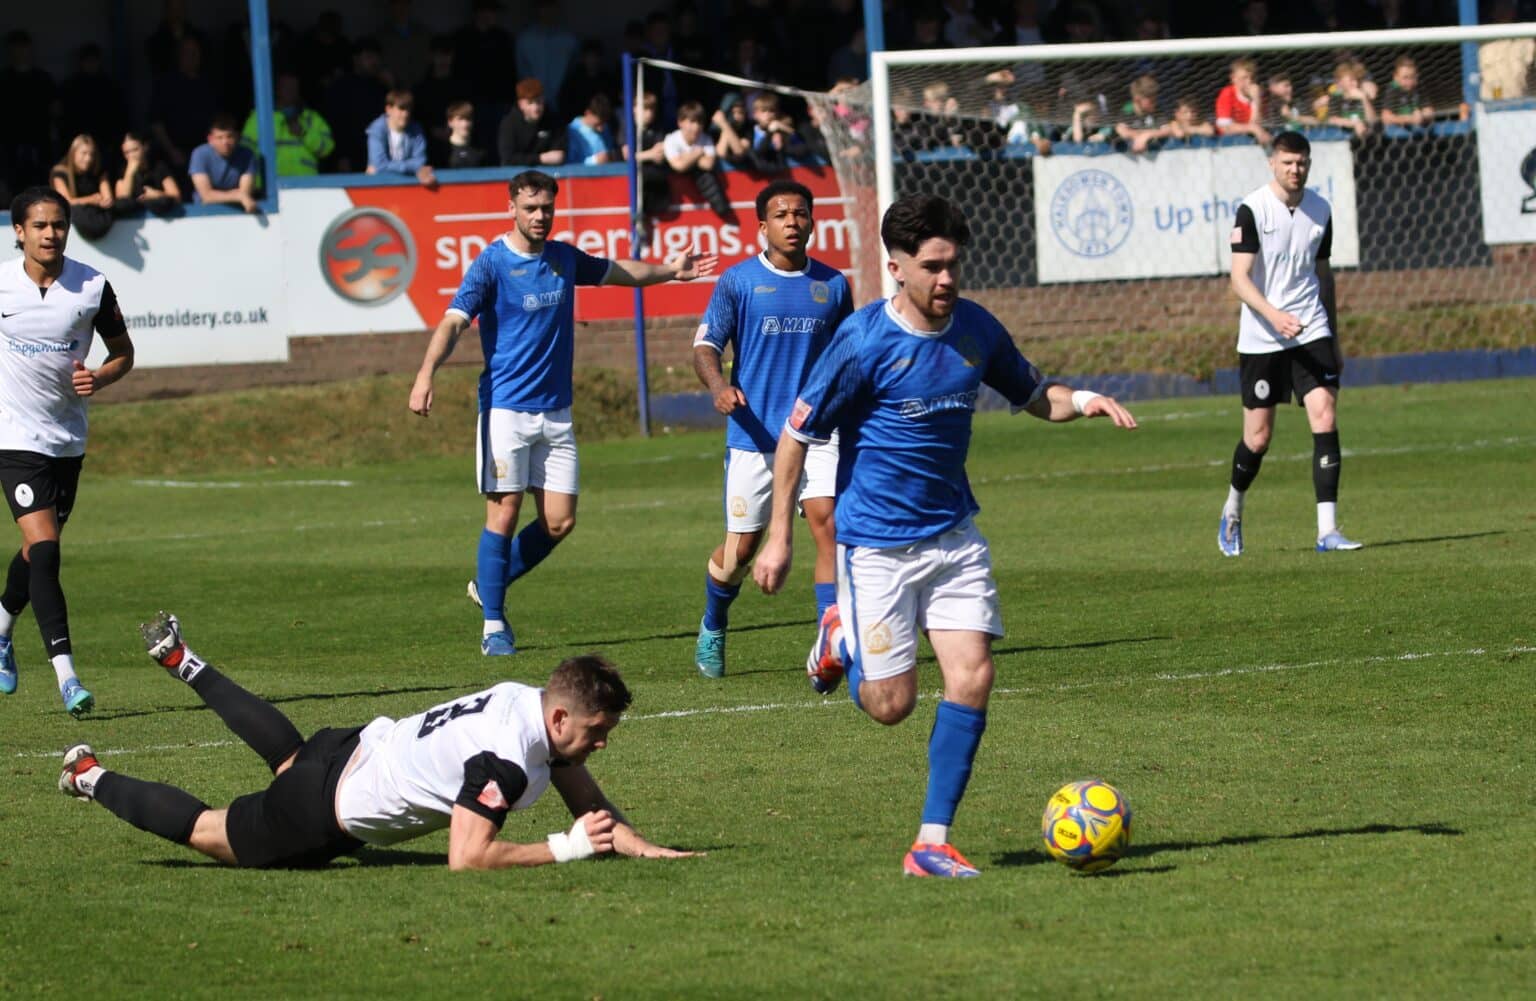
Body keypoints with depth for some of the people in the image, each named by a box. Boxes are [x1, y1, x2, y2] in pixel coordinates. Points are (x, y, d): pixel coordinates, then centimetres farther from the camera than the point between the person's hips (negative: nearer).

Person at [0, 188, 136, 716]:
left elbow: (122, 352, 6)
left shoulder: (92, 286, -6)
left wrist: (99, 379, -14)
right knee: (43, 545, -17)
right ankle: (65, 673, -20)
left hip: (68, 436, 3)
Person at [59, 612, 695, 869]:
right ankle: (93, 779, 31)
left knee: (285, 754, 41)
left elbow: (594, 809, 1)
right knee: (208, 833, 16)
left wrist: (644, 847, -16)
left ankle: (181, 662, 52)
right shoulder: (506, 760, -35)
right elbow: (465, 859, -35)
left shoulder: (531, 700, -8)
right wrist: (565, 849, -32)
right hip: (325, 817, -8)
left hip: (354, 747, 8)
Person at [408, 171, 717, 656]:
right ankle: (493, 624, 0)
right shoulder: (492, 264, -8)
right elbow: (453, 321, -19)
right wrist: (426, 374, -34)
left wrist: (668, 269, 32)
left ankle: (488, 584, 22)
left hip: (555, 411, 5)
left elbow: (615, 271, 31)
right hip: (505, 409, -5)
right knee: (504, 512, -8)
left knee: (559, 521, 1)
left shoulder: (565, 258, 9)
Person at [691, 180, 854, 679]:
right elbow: (705, 344, -6)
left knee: (829, 525, -17)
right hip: (754, 435, -2)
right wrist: (718, 385, -26)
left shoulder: (833, 285, 7)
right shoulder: (738, 281, -2)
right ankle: (712, 631, 33)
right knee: (741, 547, 4)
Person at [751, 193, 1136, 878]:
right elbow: (797, 435, -10)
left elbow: (1032, 396, 16)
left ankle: (933, 844, -3)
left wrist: (1082, 402, -6)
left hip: (953, 532, 4)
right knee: (891, 704, -2)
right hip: (877, 542, -4)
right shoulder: (864, 341, -17)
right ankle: (841, 639, 33)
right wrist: (779, 536, -10)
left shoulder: (976, 330, -1)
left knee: (971, 675, -10)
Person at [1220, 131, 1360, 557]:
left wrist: (1334, 341, 20)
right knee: (1258, 437, 3)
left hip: (1312, 333, 3)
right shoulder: (1252, 210, -8)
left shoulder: (1320, 210, 8)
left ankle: (1327, 530, -13)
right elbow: (1240, 278, -13)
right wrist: (1273, 315, -30)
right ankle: (1233, 511, 32)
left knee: (1325, 419, -12)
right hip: (1260, 340, -3)